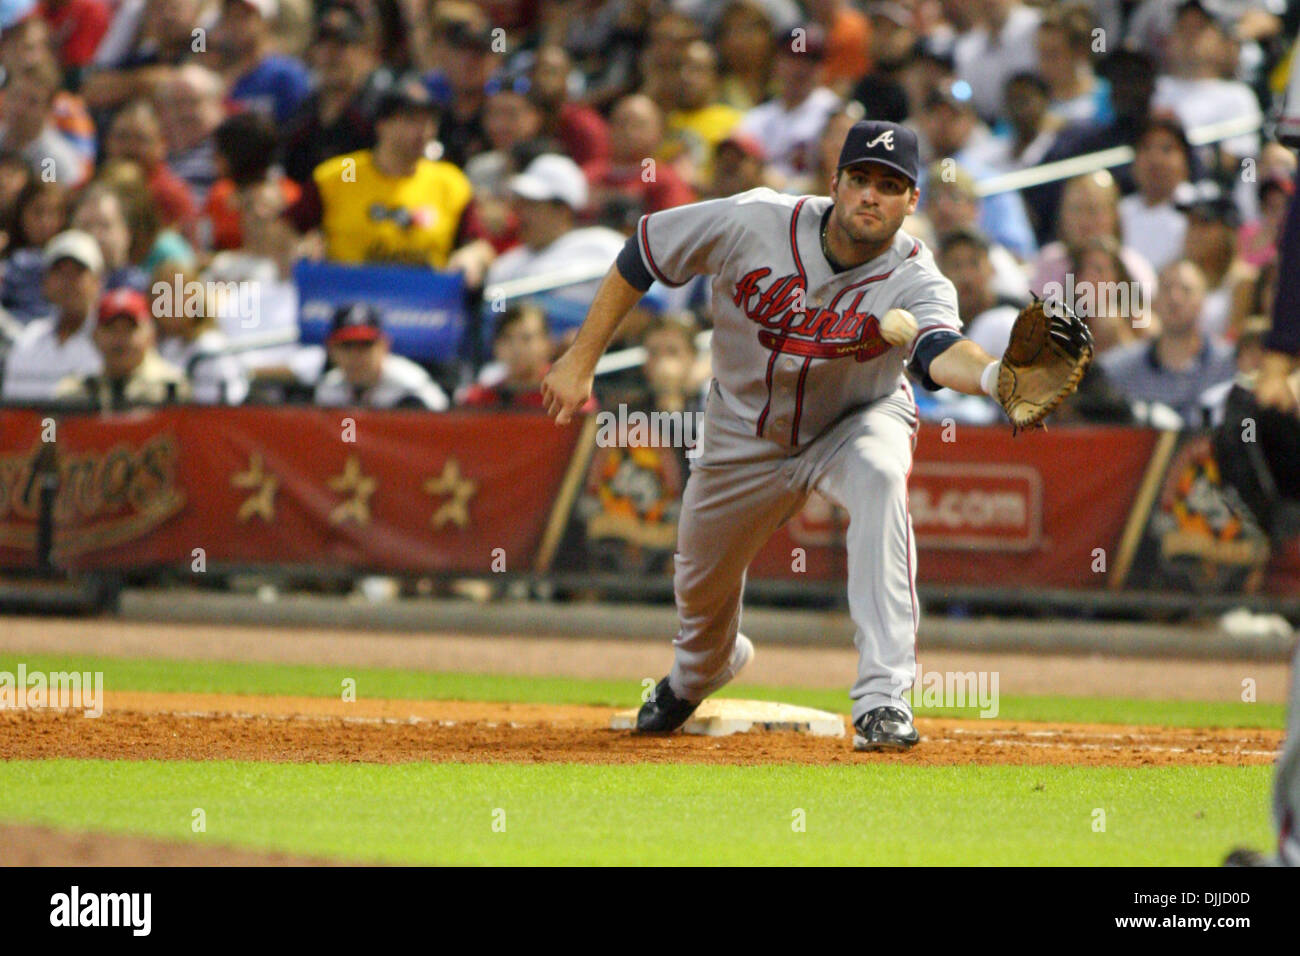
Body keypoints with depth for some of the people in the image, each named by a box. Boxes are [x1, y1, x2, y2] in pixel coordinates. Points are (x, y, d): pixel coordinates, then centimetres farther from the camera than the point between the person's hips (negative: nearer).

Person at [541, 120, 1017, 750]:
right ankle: (701, 669, 58)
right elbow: (644, 252, -11)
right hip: (746, 433, 2)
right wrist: (582, 360, -12)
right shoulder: (753, 226, -24)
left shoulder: (913, 279, -29)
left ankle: (882, 697, -39)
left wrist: (999, 376, -73)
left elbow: (939, 351, -50)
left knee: (879, 475, -36)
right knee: (701, 584, 16)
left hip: (855, 423, -2)